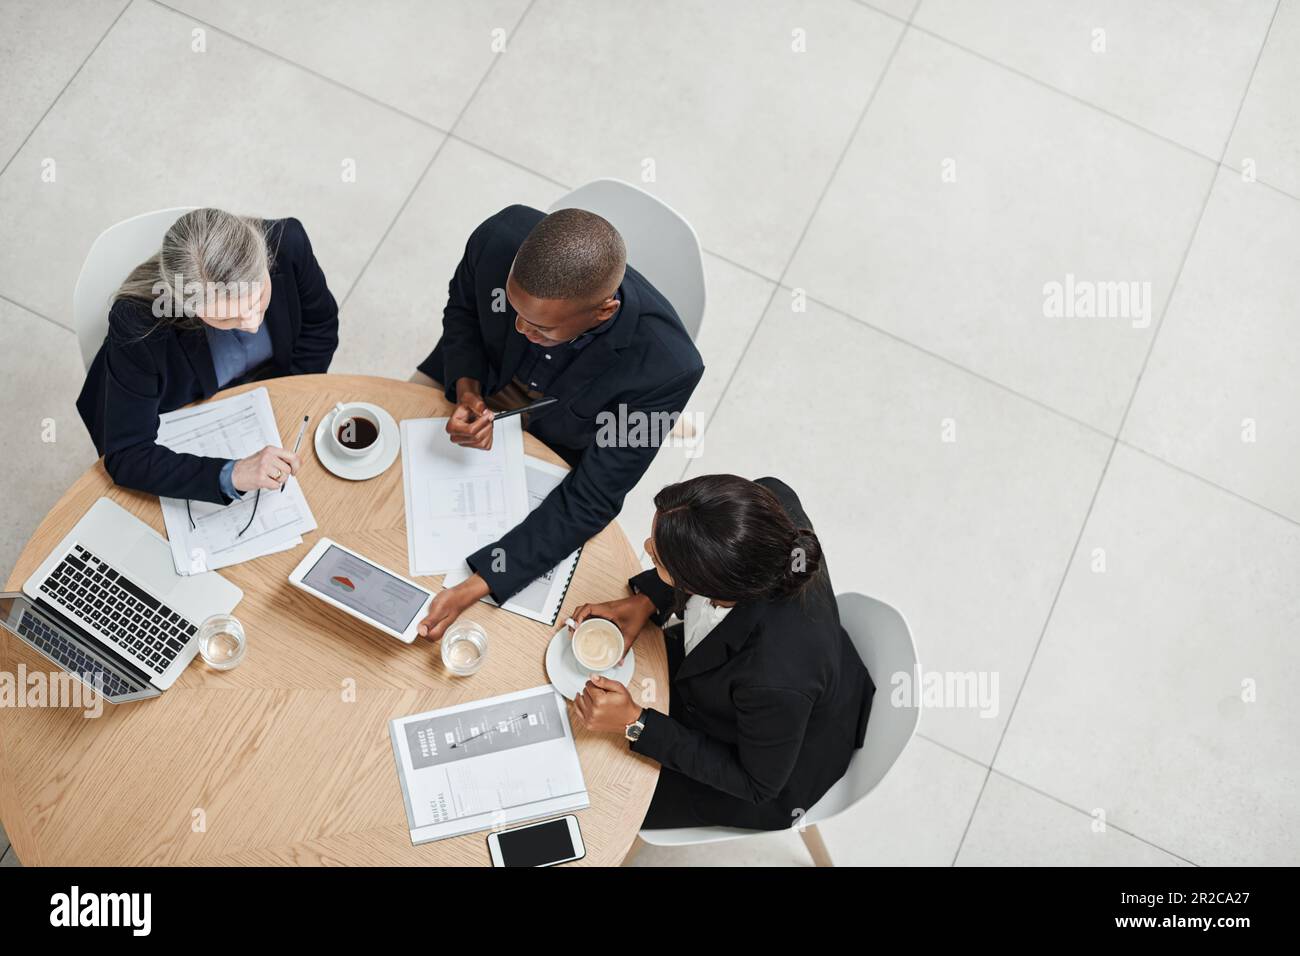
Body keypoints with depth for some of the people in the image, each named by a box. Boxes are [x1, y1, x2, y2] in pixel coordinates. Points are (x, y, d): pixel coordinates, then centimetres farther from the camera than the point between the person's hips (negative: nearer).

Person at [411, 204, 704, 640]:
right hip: (471, 386, 3)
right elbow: (462, 307, -7)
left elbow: (592, 500, -30)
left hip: (552, 453, -2)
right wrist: (465, 388, -27)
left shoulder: (667, 367, -40)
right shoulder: (501, 236, -33)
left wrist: (475, 586, -37)